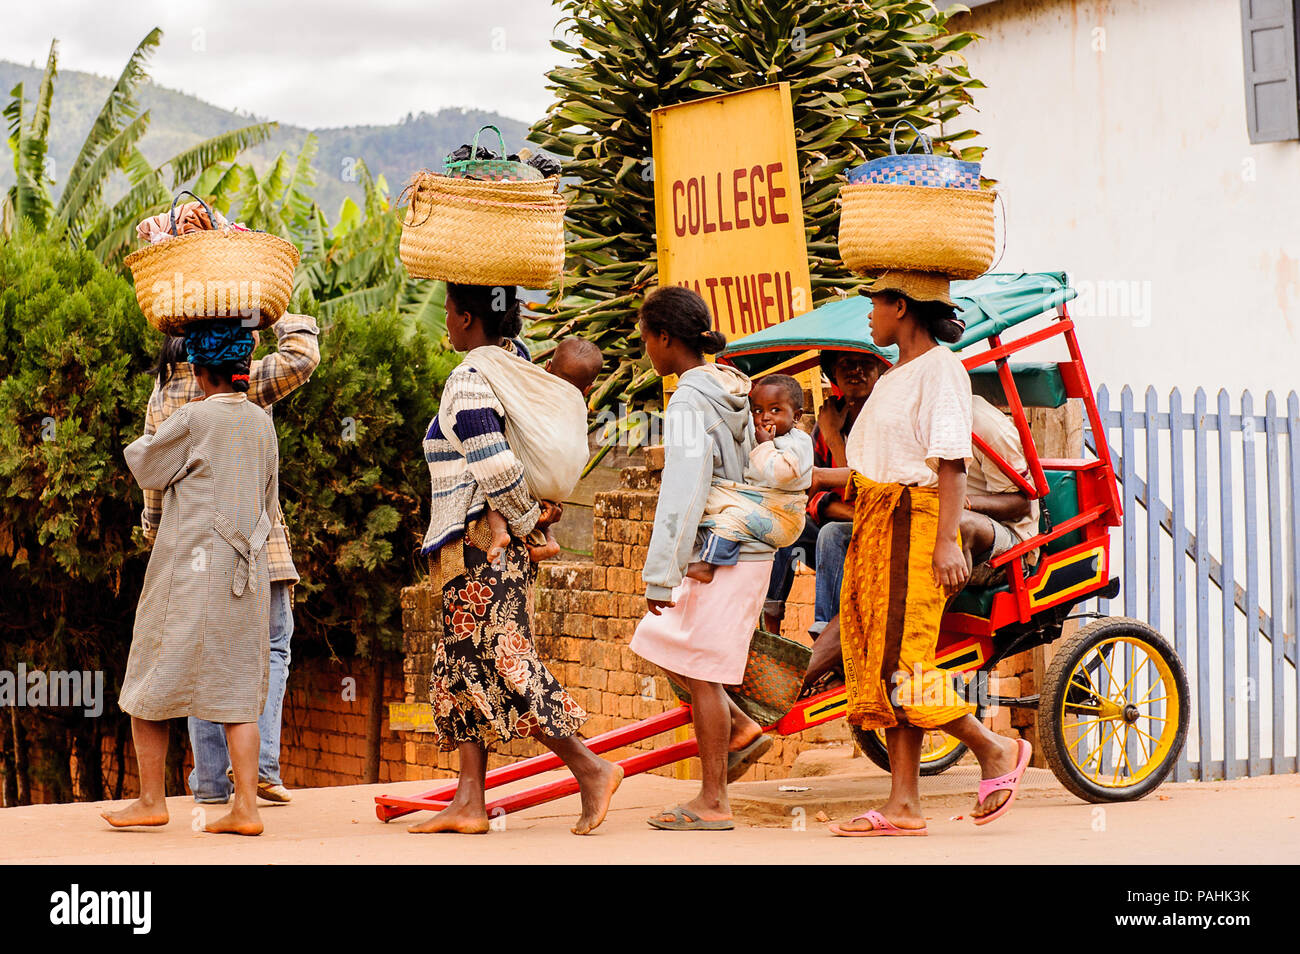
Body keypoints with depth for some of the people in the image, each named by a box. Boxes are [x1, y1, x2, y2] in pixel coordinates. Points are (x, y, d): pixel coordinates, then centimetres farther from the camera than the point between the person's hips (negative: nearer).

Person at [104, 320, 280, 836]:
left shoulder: (194, 417, -11)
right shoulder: (262, 424, 7)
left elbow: (145, 467, 3)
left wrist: (156, 430, 20)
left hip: (190, 565, -5)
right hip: (247, 571, 5)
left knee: (151, 684, 7)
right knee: (236, 693, 6)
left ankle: (150, 799, 10)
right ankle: (245, 807, -1)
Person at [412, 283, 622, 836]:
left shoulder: (469, 381, -15)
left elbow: (496, 468, -22)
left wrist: (527, 520, -9)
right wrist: (537, 512, 11)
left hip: (478, 542, -10)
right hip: (495, 546, 10)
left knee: (498, 664, -8)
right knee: (463, 666, 10)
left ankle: (591, 770, -8)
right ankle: (469, 802, 9)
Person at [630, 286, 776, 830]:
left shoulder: (689, 403, -17)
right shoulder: (731, 392, 10)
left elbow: (683, 494, -23)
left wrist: (660, 574, -23)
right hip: (744, 546, 9)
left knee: (700, 672, -1)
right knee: (659, 644, 19)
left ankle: (712, 803, 4)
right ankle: (740, 730, 17)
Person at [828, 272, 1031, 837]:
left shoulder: (940, 370, -9)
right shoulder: (895, 376, 19)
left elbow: (951, 463, -16)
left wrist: (947, 542, -23)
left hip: (914, 522, -10)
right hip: (875, 523, 10)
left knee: (899, 663, -13)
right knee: (878, 663, 4)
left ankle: (994, 750, 3)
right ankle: (902, 805, 5)